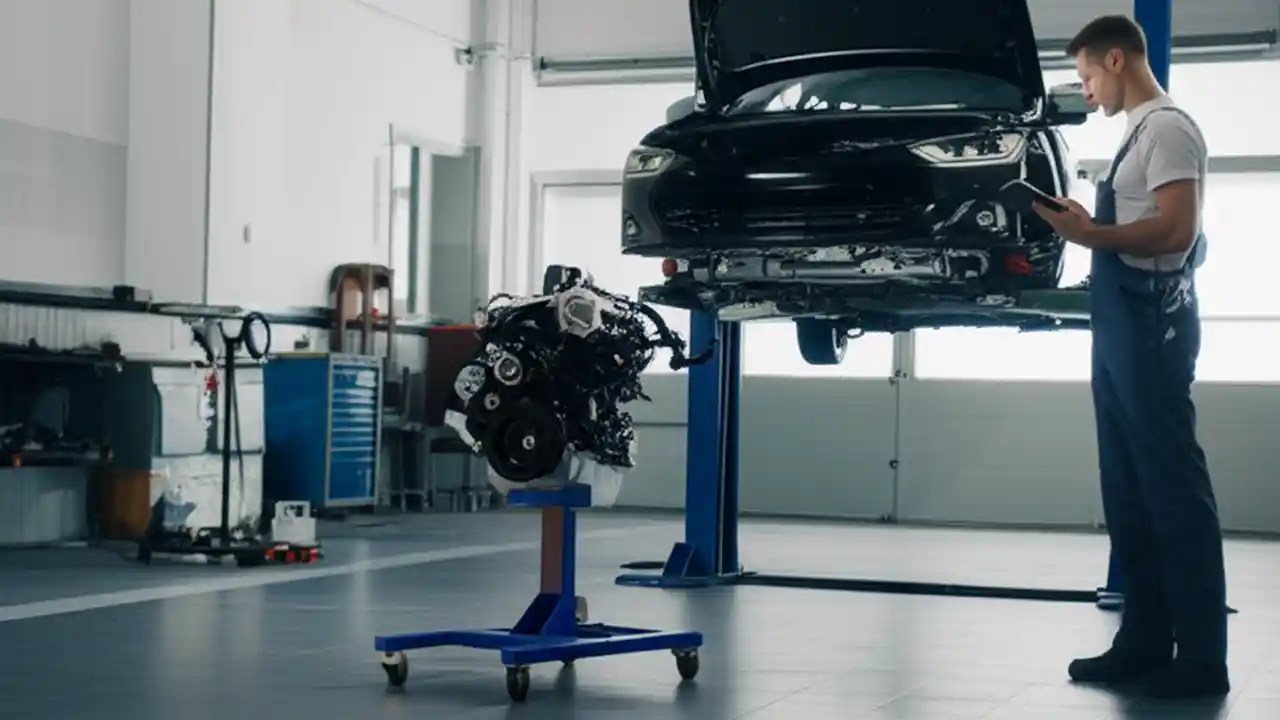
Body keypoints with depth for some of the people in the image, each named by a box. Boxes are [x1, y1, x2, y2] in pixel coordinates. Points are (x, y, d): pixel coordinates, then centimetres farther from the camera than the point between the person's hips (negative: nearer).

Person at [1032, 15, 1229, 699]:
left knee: (1173, 487, -8)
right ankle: (1144, 641, 16)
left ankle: (1201, 657, -5)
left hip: (1152, 323, -10)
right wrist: (1088, 226, 10)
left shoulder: (1167, 128, -10)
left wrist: (1091, 234, -23)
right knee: (1128, 493, 10)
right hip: (1121, 325, 10)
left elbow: (1176, 232, -21)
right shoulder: (1138, 133, 20)